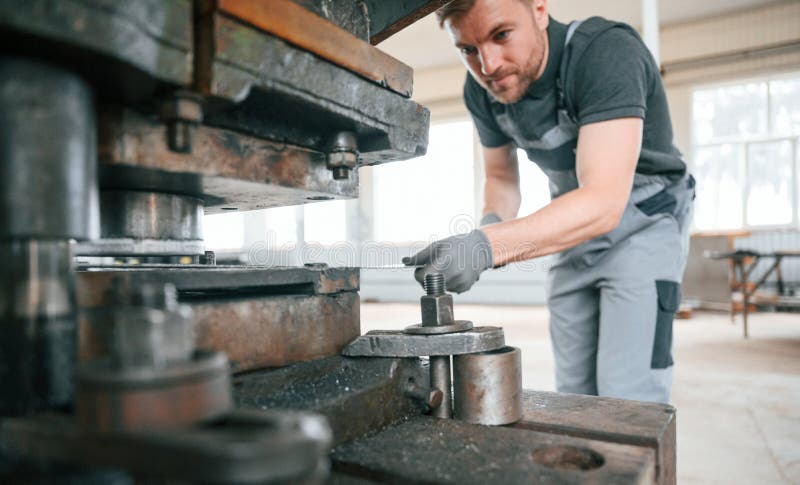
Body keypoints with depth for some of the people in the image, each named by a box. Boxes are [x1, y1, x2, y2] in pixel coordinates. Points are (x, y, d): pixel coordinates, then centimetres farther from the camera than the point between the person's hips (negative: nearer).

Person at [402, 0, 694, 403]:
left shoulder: (606, 51, -28)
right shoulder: (482, 90, -10)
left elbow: (604, 201, -38)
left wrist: (487, 246, -50)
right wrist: (492, 226, -17)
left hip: (643, 222, -5)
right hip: (575, 227, 6)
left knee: (626, 397, -13)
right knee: (574, 392, 9)